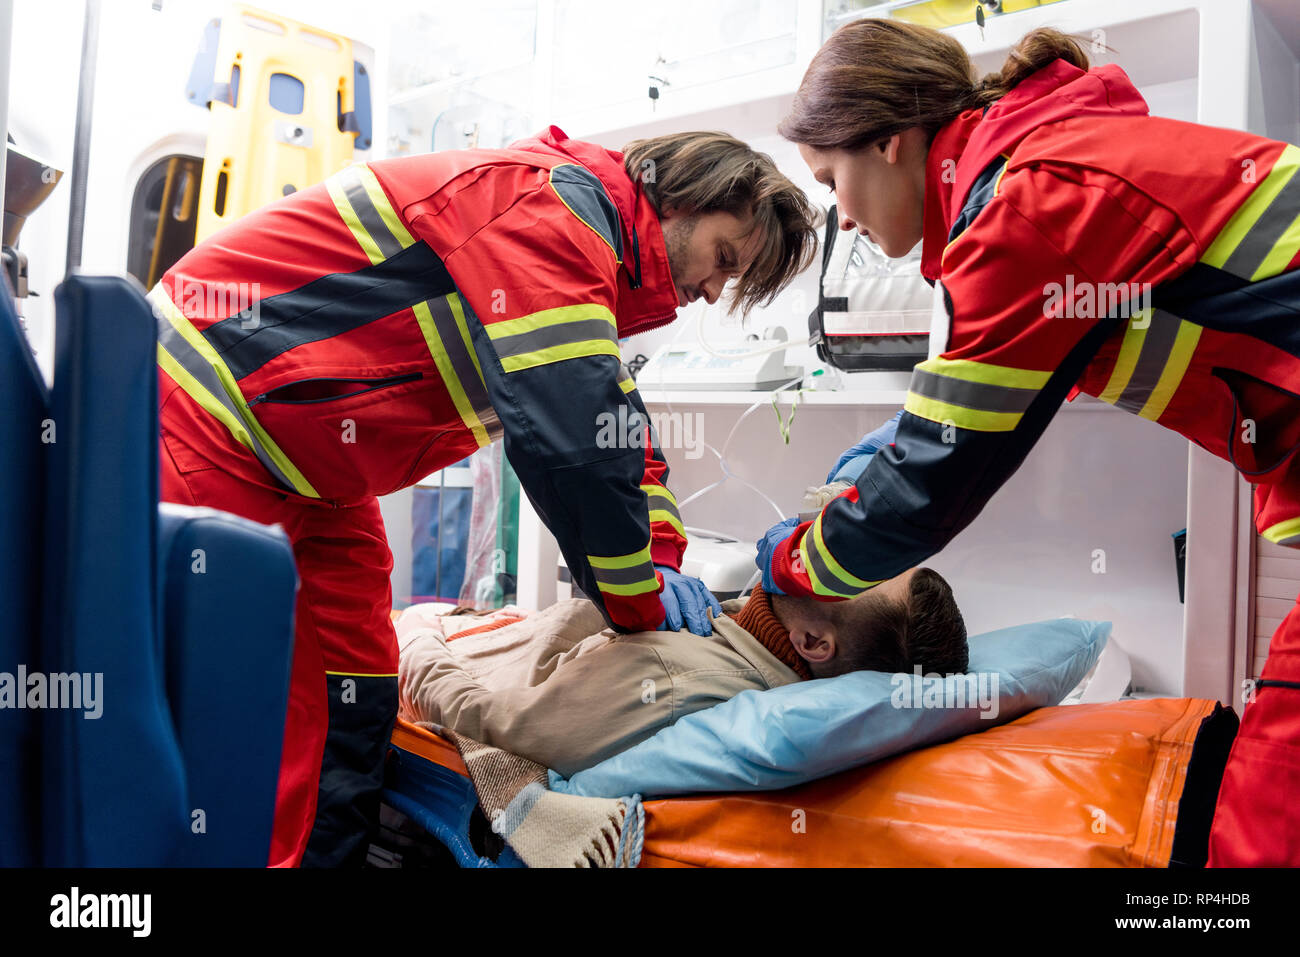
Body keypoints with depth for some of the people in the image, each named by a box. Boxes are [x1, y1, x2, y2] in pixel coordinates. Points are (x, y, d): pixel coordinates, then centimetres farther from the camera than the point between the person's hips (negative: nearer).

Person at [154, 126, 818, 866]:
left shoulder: (592, 248, 10)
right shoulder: (552, 203, -22)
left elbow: (615, 419, 17)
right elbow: (567, 438, -30)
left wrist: (659, 561, 4)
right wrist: (640, 605, -17)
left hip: (310, 475, 9)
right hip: (208, 415, -9)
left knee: (355, 691, 6)